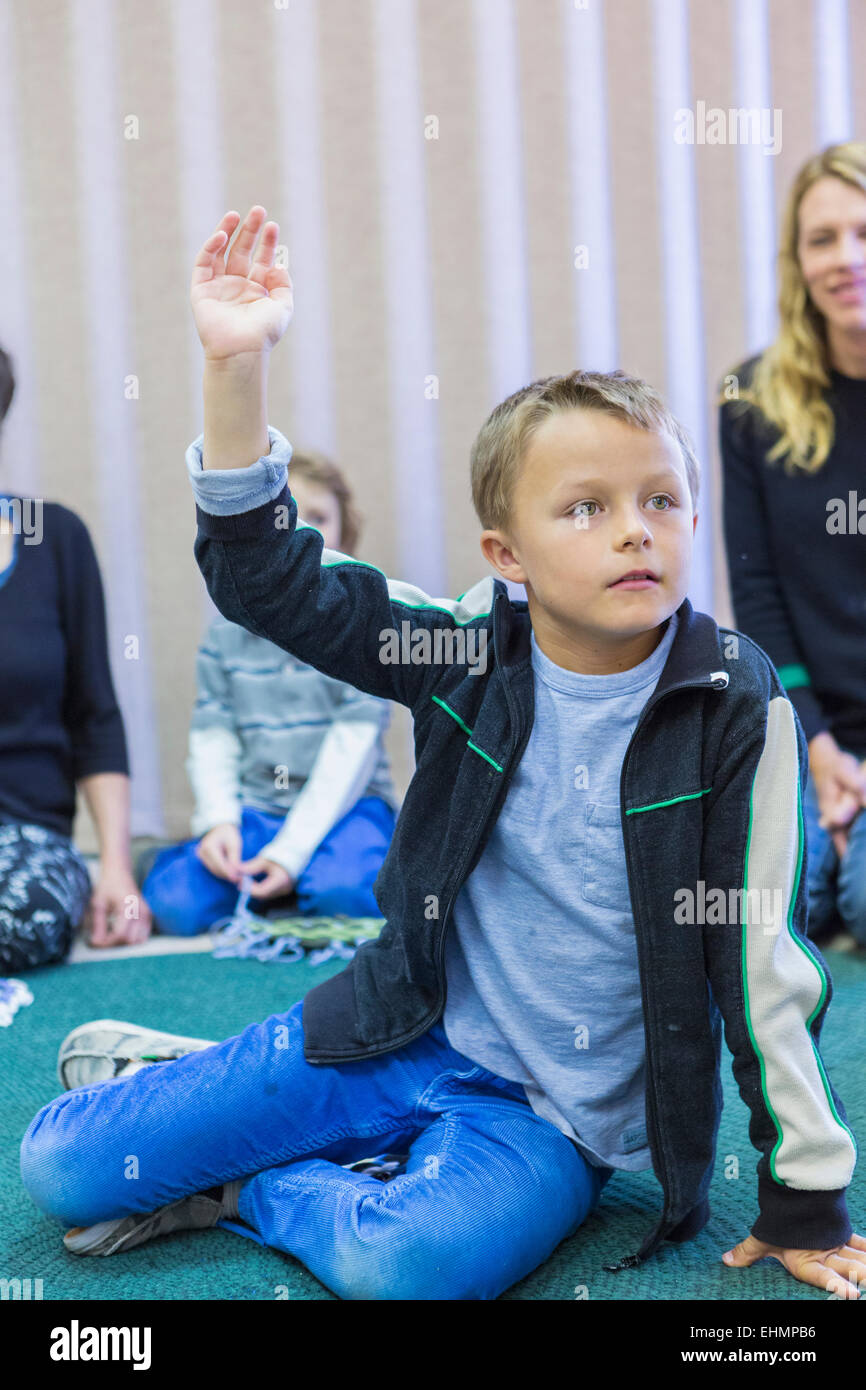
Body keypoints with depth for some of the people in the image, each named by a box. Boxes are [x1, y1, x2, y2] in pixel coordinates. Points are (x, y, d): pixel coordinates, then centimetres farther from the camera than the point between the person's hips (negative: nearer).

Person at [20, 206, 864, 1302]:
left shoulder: (740, 709, -14)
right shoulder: (470, 654, -7)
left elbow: (763, 959, -10)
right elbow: (267, 577, -8)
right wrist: (236, 366, -20)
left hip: (557, 1114, -2)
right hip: (407, 1034, 3)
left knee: (406, 1264, -36)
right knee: (60, 1166, -2)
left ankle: (246, 1187, -5)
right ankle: (162, 1080, 30)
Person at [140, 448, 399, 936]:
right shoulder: (227, 633, 5)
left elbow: (354, 742, -12)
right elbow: (212, 737, 5)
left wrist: (292, 849, -18)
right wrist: (218, 821, -15)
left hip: (342, 804, -3)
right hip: (254, 809, 3)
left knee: (344, 889, -35)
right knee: (175, 903, -20)